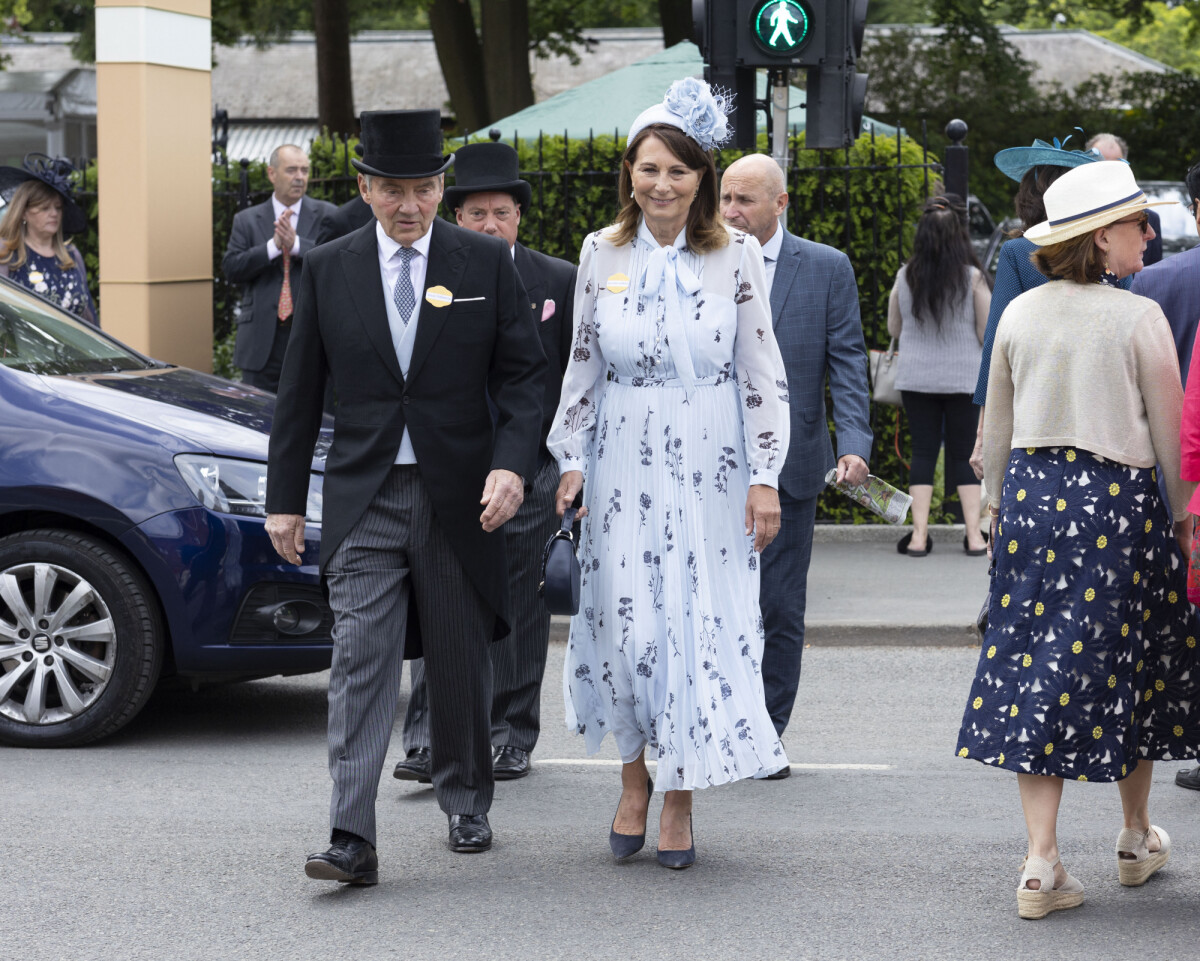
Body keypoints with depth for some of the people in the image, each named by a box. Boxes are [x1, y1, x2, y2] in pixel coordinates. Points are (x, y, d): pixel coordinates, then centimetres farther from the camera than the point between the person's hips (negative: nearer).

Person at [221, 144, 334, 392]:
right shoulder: (247, 220, 10)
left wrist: (296, 244, -18)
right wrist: (273, 246, -13)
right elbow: (231, 269, -1)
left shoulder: (325, 215, 7)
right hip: (263, 341, 1)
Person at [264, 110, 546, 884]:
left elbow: (524, 375, 0)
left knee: (461, 664, 11)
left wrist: (512, 466, -15)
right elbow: (300, 391, 8)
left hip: (458, 498, 0)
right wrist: (286, 498, 7)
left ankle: (467, 806, 31)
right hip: (365, 499, 0)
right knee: (361, 661, -10)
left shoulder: (487, 262, 1)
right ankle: (353, 841, -14)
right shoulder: (329, 269, 4)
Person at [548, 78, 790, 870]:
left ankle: (681, 797, 12)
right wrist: (571, 459, 6)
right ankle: (635, 780, 20)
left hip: (709, 469, -2)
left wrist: (766, 477, -6)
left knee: (703, 623, -1)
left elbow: (764, 373, -2)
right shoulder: (603, 253, 3)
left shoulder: (736, 255, -4)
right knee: (624, 622, 0)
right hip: (624, 468, 2)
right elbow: (584, 365, 10)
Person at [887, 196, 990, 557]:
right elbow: (987, 333, -5)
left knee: (923, 451, 6)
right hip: (963, 376, -1)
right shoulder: (972, 278, -9)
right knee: (964, 454, 6)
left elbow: (893, 328, 8)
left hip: (915, 377, 1)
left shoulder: (905, 277, -3)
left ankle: (919, 534, 1)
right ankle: (974, 534, 4)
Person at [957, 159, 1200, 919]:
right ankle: (1138, 838, 30)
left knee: (1034, 665, 4)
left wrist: (998, 501, 23)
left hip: (1032, 492, 4)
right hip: (1118, 499, -3)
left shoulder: (1019, 314, 4)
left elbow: (998, 424, 11)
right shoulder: (1139, 318, -9)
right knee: (1127, 663, 13)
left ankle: (1043, 864, -3)